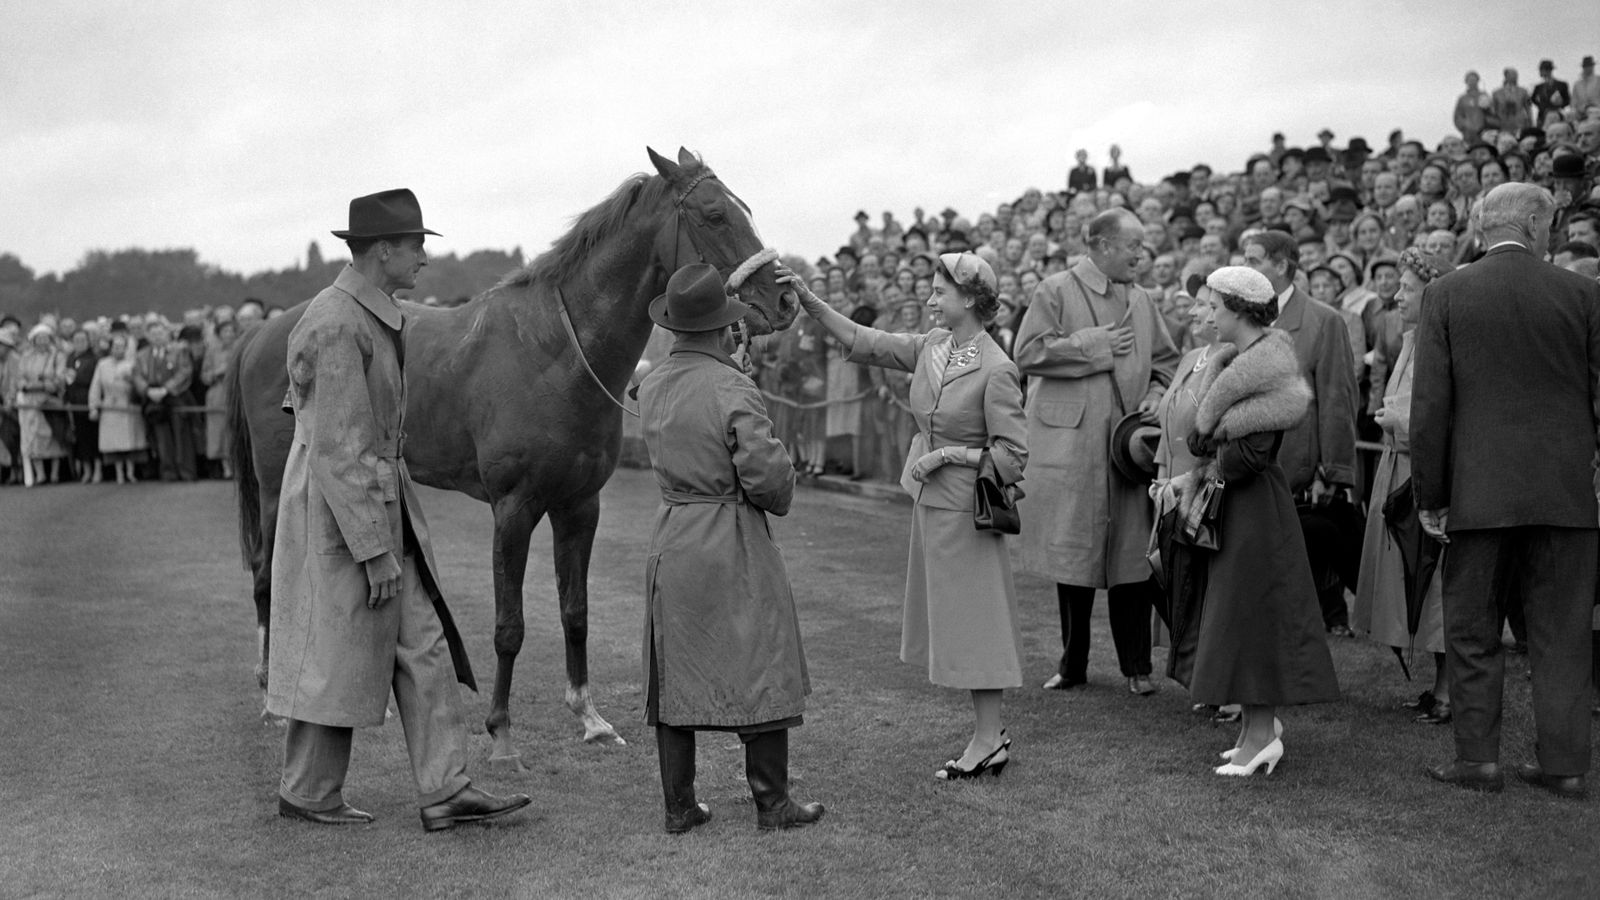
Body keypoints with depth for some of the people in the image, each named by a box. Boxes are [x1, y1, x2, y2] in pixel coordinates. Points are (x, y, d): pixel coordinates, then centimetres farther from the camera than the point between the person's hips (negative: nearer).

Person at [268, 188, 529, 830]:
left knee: (423, 646, 7)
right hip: (341, 510, -10)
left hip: (383, 497, 10)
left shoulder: (370, 315, 10)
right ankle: (306, 794, 22)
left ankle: (444, 793, 11)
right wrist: (375, 551, -22)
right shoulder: (337, 327, -21)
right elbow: (340, 451, -23)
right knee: (338, 657, 4)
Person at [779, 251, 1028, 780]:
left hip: (964, 507, -8)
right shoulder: (931, 347, 4)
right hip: (930, 500, 8)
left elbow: (1012, 457, -16)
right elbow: (862, 342, 7)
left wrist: (947, 454, -15)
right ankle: (990, 732, 23)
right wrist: (807, 300, 0)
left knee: (972, 618, -1)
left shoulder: (995, 371, -17)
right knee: (949, 618, 13)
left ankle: (988, 742, 9)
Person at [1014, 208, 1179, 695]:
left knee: (1131, 555, 3)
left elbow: (1165, 360, 21)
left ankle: (1136, 666, 13)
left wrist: (1157, 394, 1)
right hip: (1070, 441, -4)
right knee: (1072, 553, 3)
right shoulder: (1055, 291, -2)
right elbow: (1028, 352, -12)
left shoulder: (1142, 301, 15)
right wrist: (1094, 345, -12)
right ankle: (1072, 664, 15)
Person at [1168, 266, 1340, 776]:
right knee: (1237, 614, 14)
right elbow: (1215, 436, 12)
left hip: (1255, 504, -9)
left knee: (1249, 614, -2)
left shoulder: (1266, 365, -19)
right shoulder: (1239, 361, 10)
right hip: (1234, 503, 9)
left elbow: (1251, 452, -24)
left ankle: (1261, 733, 7)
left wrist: (1206, 472, -10)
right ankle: (1256, 726, 23)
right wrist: (1196, 478, -2)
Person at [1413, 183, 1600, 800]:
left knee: (1472, 631, 9)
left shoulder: (1446, 294, -2)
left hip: (1479, 493, -1)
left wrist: (1429, 495, 1)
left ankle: (1476, 759, 11)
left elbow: (1429, 405, -4)